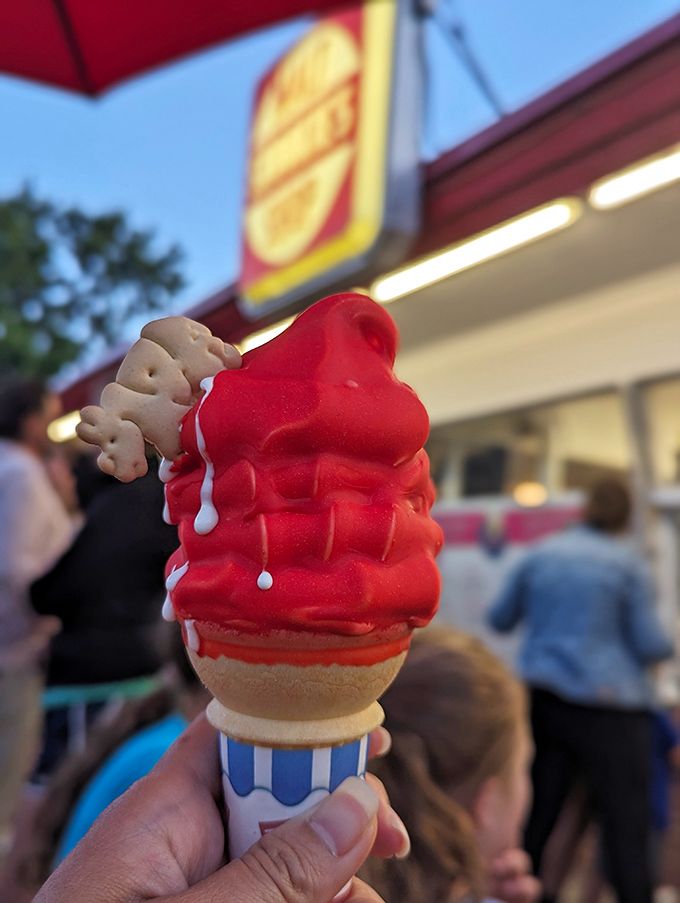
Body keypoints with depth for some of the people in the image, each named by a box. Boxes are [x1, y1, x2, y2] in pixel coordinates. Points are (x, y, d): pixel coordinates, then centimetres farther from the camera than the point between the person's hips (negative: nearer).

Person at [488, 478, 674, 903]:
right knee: (626, 826, 3)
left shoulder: (539, 555, 6)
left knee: (536, 816, 14)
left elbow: (500, 618, 15)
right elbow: (650, 644, -5)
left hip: (543, 700, 5)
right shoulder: (627, 563, -5)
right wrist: (668, 645, 17)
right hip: (608, 708, -4)